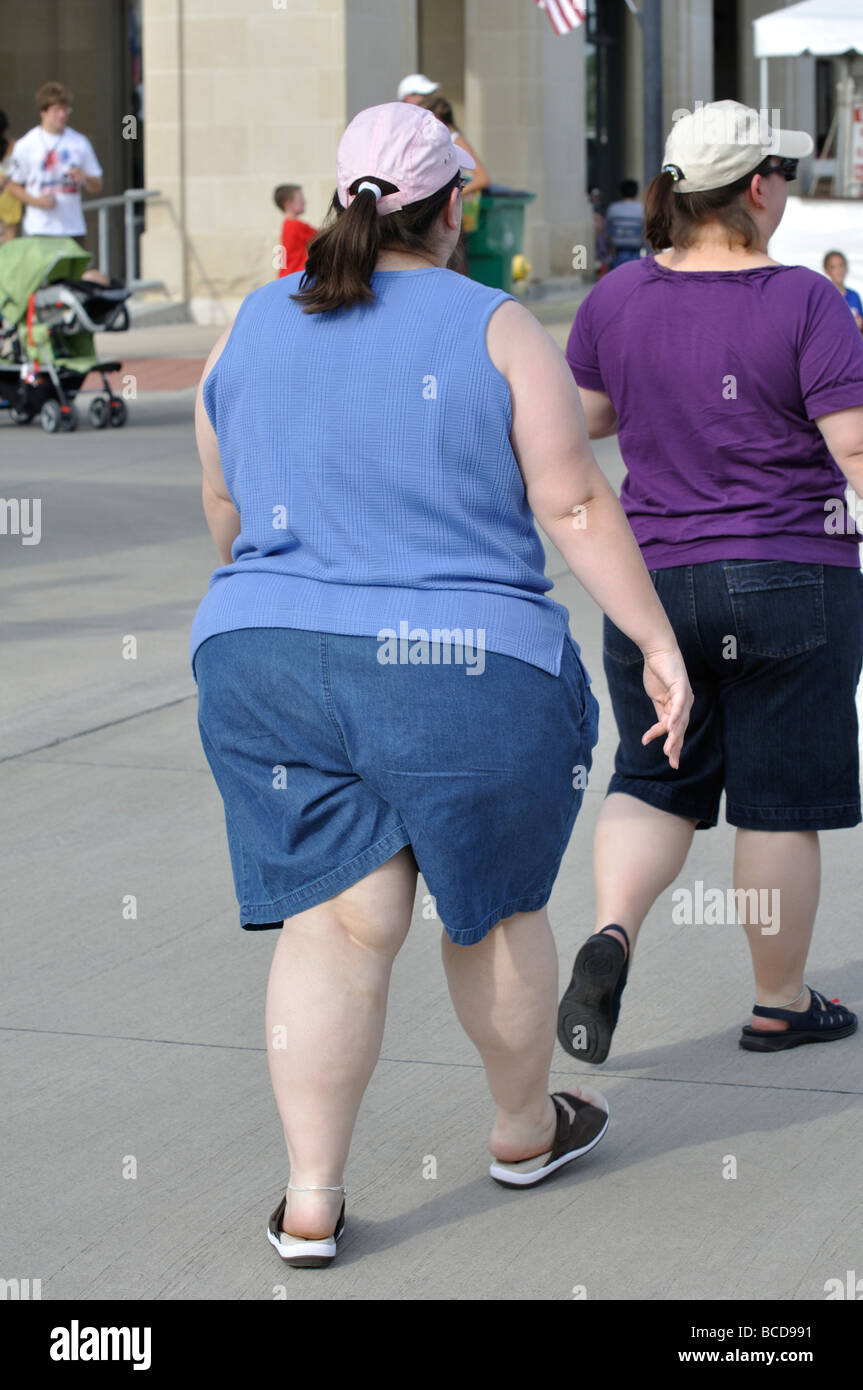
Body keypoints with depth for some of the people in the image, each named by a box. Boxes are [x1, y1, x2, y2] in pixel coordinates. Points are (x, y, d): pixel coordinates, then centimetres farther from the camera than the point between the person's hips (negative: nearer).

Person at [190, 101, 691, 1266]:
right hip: (466, 681, -3)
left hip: (268, 668, 3)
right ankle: (525, 1129, 36)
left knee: (335, 926, 5)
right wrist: (659, 644, -5)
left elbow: (225, 511, 15)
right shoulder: (499, 332, -6)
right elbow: (576, 507, -10)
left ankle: (311, 1202, 0)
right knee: (494, 901, 17)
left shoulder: (253, 332, 6)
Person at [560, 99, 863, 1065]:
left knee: (655, 783, 15)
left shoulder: (618, 297, 0)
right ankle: (781, 1004, 19)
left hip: (654, 579, 4)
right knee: (779, 801, 7)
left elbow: (583, 420, 13)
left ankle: (611, 931, -11)